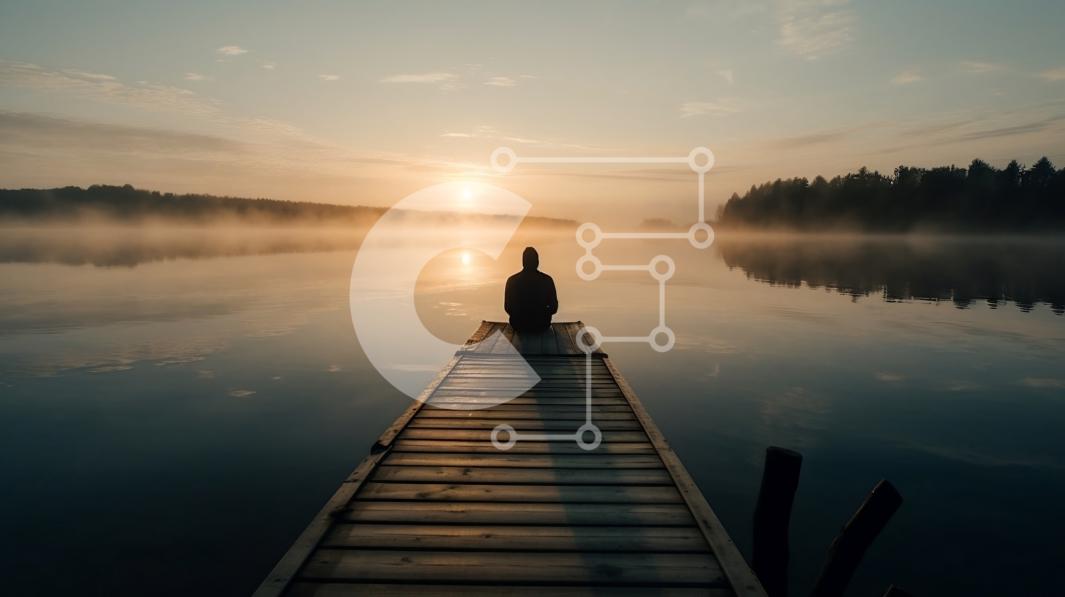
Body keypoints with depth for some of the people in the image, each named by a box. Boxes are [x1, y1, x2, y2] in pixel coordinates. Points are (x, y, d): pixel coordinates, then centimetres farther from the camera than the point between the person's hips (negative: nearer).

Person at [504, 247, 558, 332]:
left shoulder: (512, 280, -11)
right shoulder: (547, 280, -11)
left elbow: (508, 308, -2)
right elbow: (554, 308, -4)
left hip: (518, 325, 1)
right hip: (541, 325, 0)